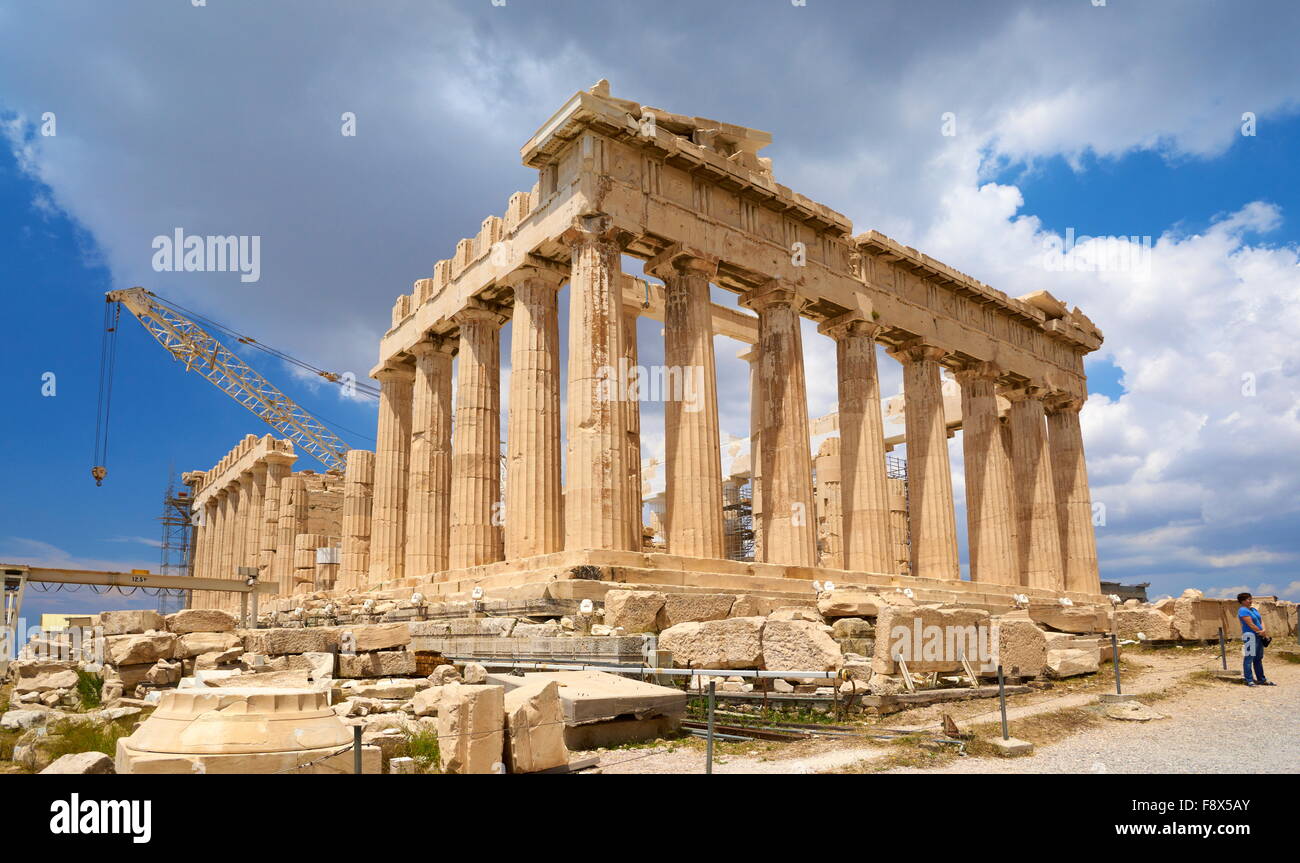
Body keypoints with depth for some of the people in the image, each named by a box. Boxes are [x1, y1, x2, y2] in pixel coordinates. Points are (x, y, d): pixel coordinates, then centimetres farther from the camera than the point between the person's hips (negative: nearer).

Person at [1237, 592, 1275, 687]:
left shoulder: (1254, 609, 17)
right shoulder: (1243, 610, -11)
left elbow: (1261, 621, 12)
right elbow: (1251, 625, -16)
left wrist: (1263, 631, -7)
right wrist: (1262, 632, -8)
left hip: (1259, 636, 9)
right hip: (1250, 636, -9)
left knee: (1258, 659, 14)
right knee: (1249, 658, -8)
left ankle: (1261, 679, 20)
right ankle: (1249, 680, -7)